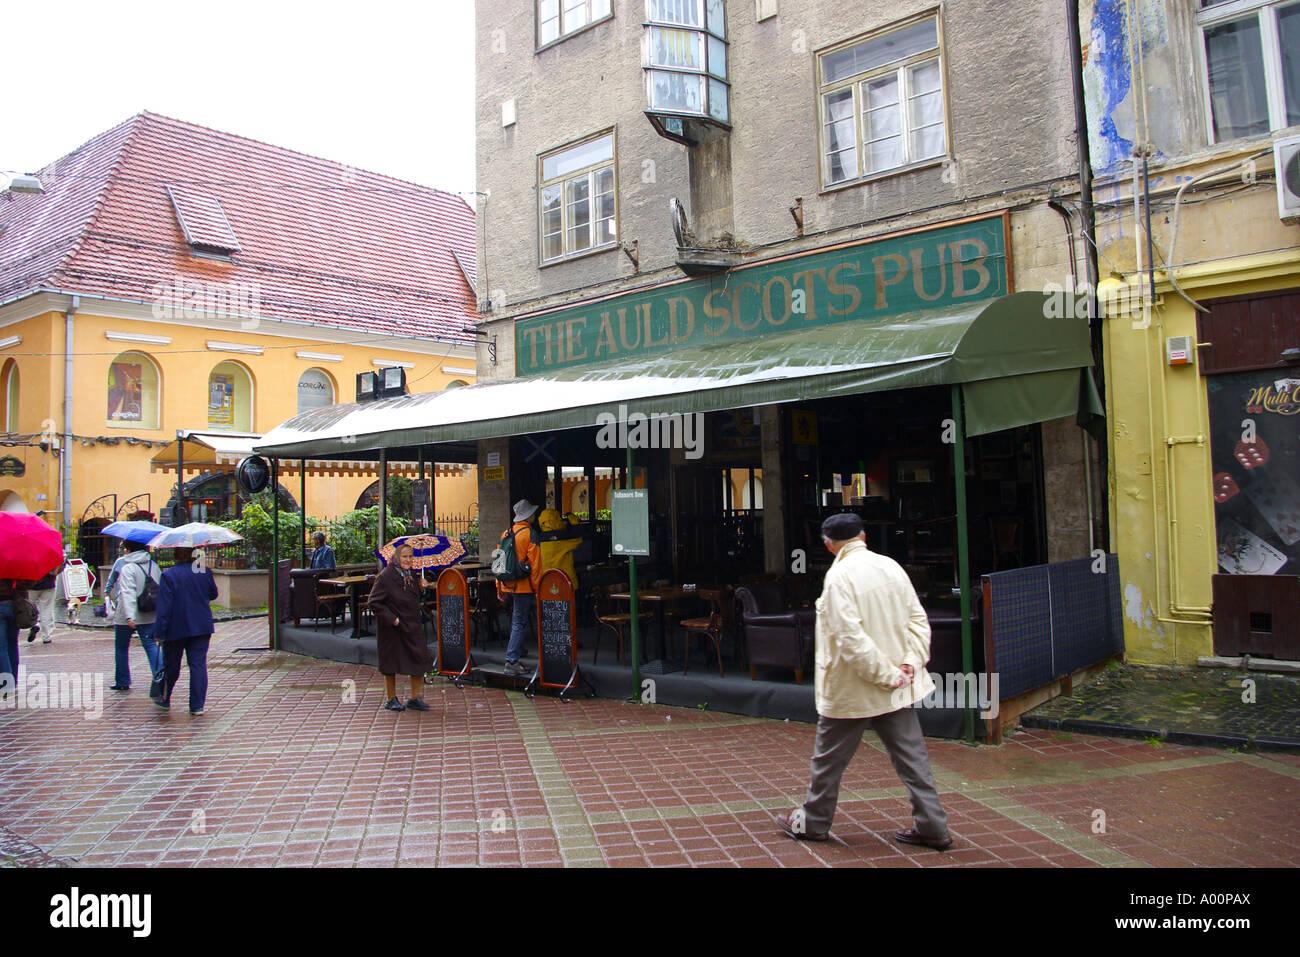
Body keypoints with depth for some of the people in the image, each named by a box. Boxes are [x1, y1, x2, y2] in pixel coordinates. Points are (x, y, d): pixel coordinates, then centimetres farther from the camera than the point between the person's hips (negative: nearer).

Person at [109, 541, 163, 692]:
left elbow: (128, 594, -25)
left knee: (121, 648, 13)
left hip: (124, 618, -4)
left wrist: (129, 616, -33)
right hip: (149, 616, 4)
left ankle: (122, 682, 23)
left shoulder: (127, 568, -14)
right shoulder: (154, 566, 5)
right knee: (150, 644, 1)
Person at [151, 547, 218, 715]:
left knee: (171, 664, 16)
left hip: (176, 628, -2)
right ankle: (197, 705, 0)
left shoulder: (169, 575, -13)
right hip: (202, 627, 2)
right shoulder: (205, 572, -3)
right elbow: (213, 594, 11)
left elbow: (164, 607, -15)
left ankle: (164, 698, 33)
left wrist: (159, 632, -11)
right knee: (198, 664, 3)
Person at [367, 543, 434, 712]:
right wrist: (391, 619, -18)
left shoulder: (413, 575, 7)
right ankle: (391, 699, 23)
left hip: (412, 626, 6)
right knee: (391, 665, 7)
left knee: (420, 661, 2)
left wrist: (424, 585, 2)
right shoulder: (386, 576, -14)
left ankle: (415, 698, 15)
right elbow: (374, 602, -14)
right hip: (392, 628, -6)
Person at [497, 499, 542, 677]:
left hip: (507, 585, 7)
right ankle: (512, 661, -8)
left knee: (515, 621, 20)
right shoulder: (529, 534, -11)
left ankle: (514, 654, 29)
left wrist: (500, 587, 21)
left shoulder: (505, 533, 10)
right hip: (523, 586, -7)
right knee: (520, 623, -4)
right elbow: (534, 565, -14)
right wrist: (537, 590, -9)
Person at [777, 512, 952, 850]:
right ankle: (932, 827, 15)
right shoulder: (891, 567, 2)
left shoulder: (839, 576, -17)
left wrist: (885, 676, -17)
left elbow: (851, 638, -24)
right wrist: (910, 662, -4)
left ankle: (812, 823, 26)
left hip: (851, 689, -5)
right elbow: (918, 619, 3)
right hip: (897, 690, 6)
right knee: (911, 756, 12)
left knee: (829, 758, 11)